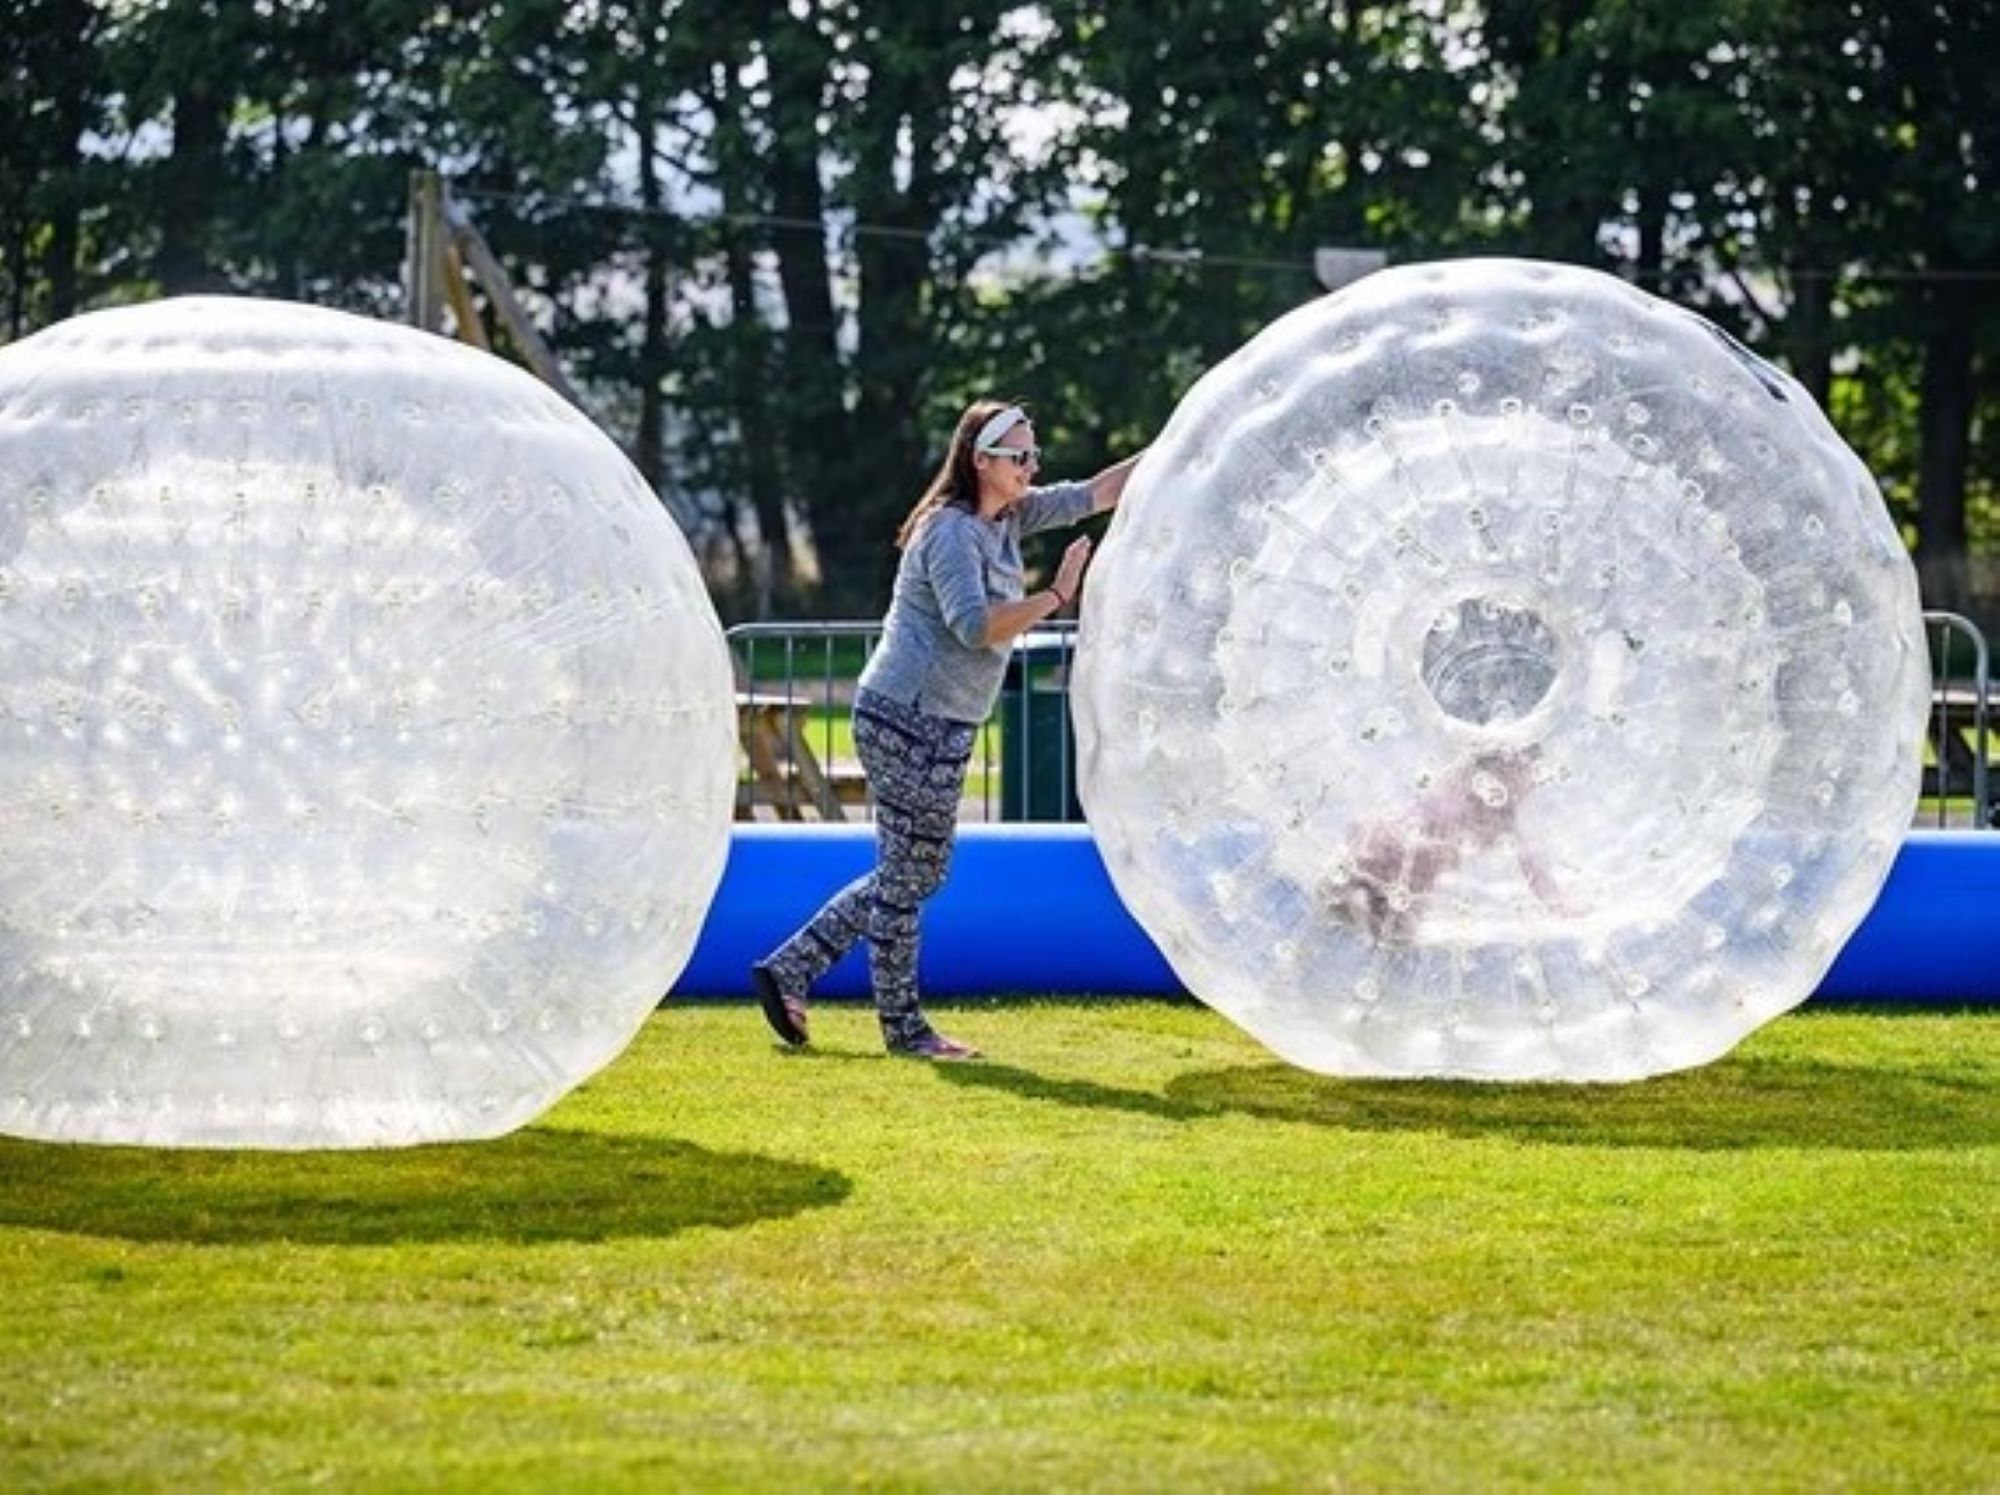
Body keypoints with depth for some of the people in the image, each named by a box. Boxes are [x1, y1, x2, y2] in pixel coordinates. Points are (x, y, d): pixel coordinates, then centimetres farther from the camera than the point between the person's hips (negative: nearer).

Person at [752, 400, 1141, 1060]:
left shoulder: (1005, 519, 12)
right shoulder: (950, 531, -16)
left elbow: (1092, 495, 14)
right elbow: (975, 626, -28)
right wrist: (1056, 596, -26)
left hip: (942, 727, 10)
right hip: (910, 720, -10)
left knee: (914, 875, 14)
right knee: (906, 876, 0)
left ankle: (789, 970, 18)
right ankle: (903, 1026, 8)